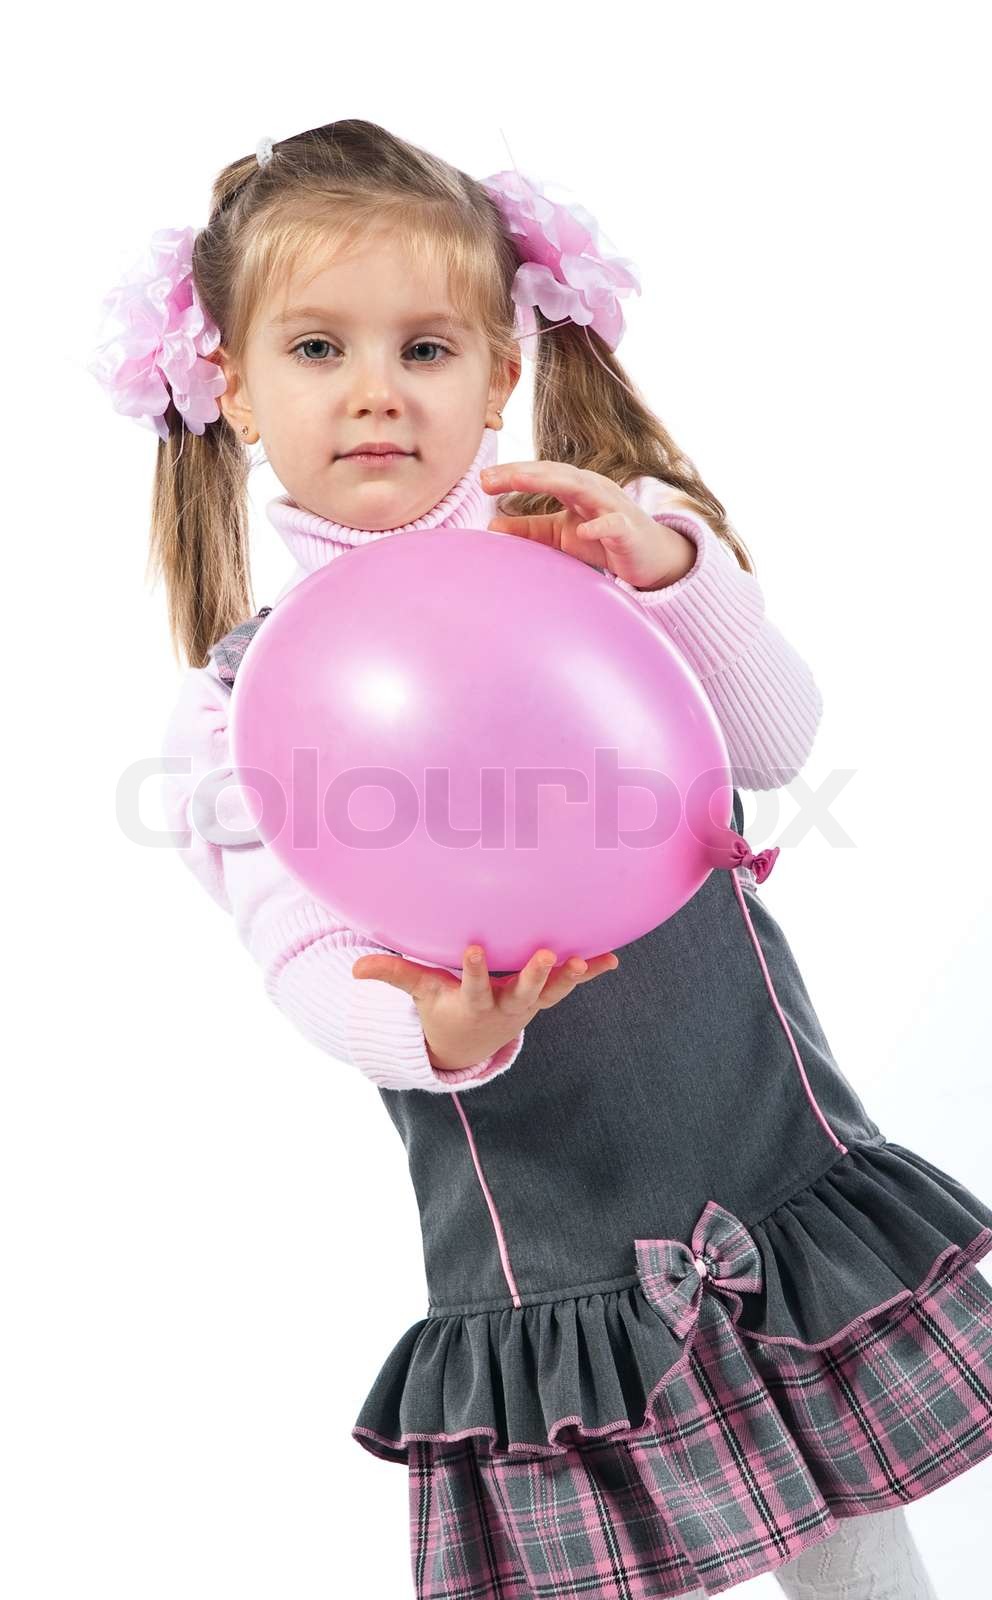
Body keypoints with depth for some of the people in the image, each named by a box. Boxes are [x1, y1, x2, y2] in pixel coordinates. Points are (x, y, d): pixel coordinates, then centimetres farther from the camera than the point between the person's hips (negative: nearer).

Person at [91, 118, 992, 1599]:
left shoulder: (599, 556, 1)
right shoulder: (247, 698, -4)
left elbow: (781, 743, -8)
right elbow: (308, 962, -11)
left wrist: (675, 567, -23)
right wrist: (437, 1031, -32)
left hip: (789, 1175, 2)